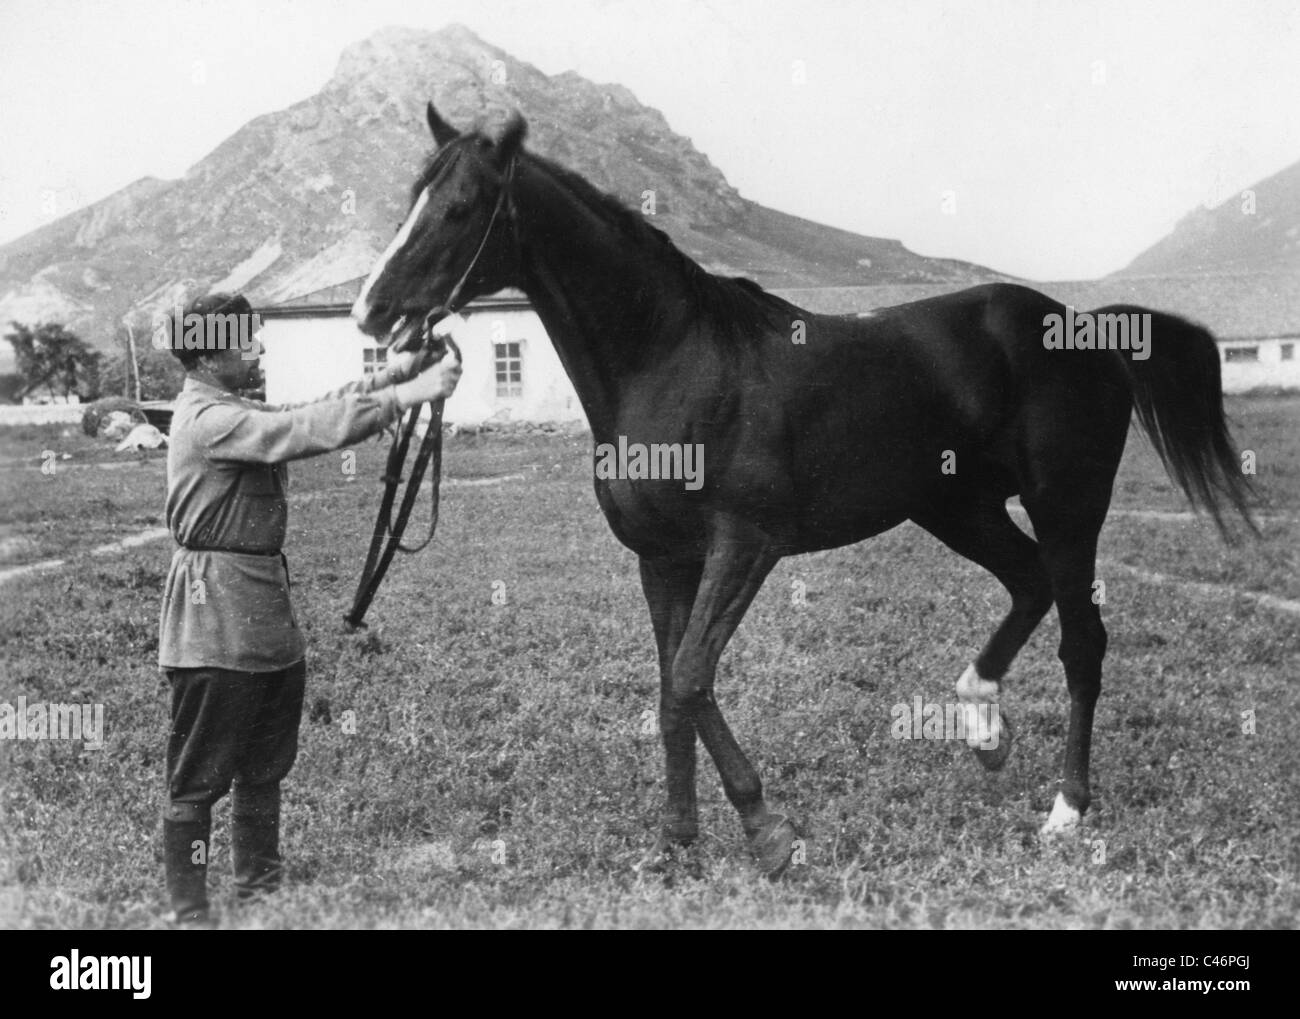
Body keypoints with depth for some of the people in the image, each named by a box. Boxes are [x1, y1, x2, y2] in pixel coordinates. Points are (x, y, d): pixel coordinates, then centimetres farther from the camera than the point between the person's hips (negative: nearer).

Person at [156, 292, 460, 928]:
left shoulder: (236, 414, 15)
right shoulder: (208, 419, -16)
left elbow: (312, 416, 15)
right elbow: (305, 431, -26)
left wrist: (387, 376, 3)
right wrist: (404, 396, -26)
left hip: (264, 606, 10)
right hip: (215, 618, -10)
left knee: (265, 768, 17)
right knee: (198, 779, -1)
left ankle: (260, 893, 29)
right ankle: (187, 913, 8)